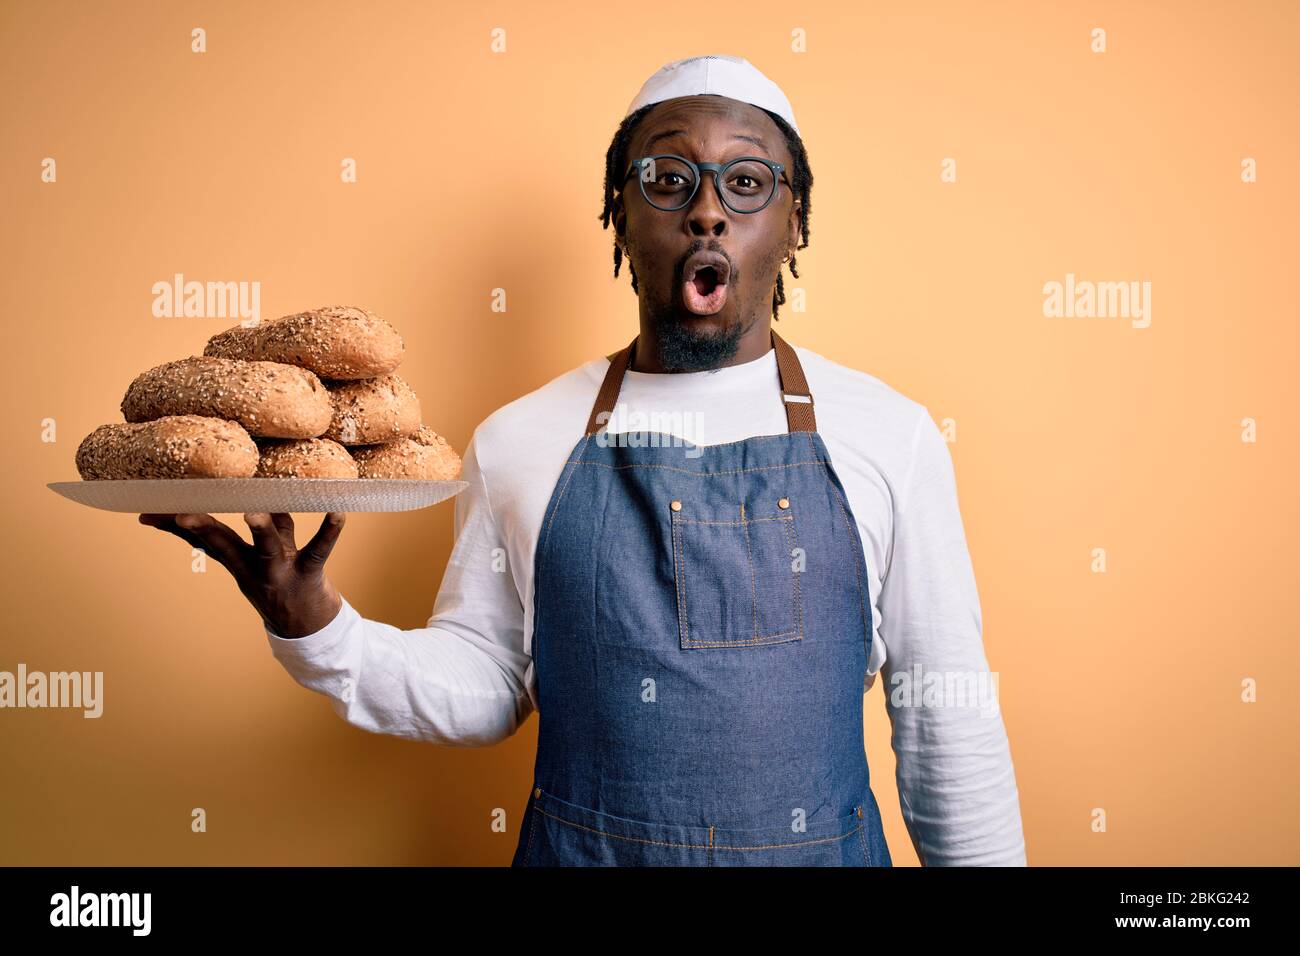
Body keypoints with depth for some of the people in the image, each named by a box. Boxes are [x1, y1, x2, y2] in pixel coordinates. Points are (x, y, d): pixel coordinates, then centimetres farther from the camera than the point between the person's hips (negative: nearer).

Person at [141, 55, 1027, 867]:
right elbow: (483, 689, 2)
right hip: (578, 844, 1)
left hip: (823, 849, 0)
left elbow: (945, 723, -1)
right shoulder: (518, 440, -3)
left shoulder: (890, 434, -5)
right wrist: (313, 626, -12)